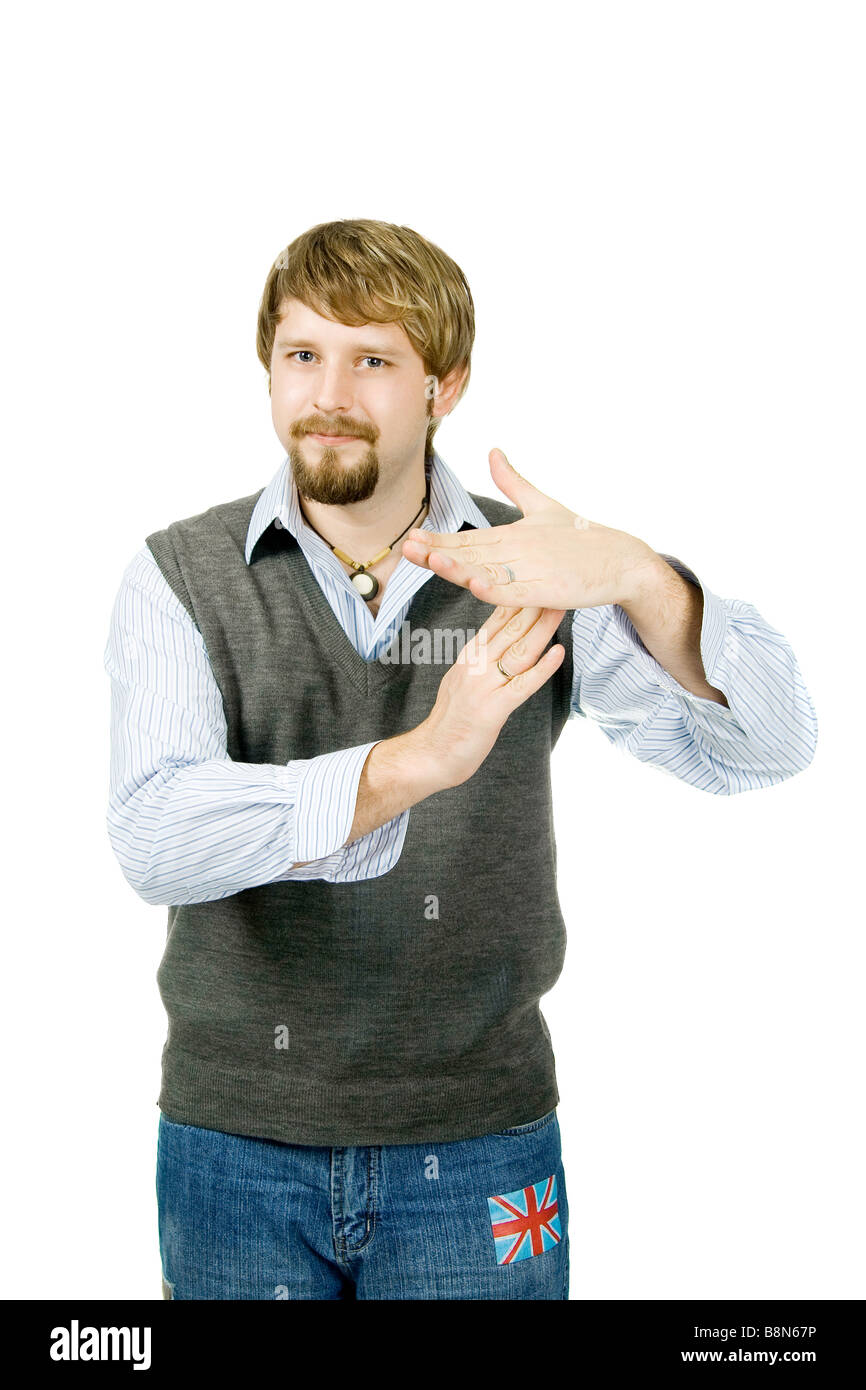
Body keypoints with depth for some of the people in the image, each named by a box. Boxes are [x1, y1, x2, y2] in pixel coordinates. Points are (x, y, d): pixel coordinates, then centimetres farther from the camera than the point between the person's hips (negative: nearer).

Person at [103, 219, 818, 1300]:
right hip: (234, 1141, 0)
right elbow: (155, 839, -22)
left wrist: (641, 579, -34)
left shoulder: (535, 576, -4)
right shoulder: (180, 578, -7)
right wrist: (414, 760, -36)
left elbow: (767, 748, -15)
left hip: (477, 1149, 1)